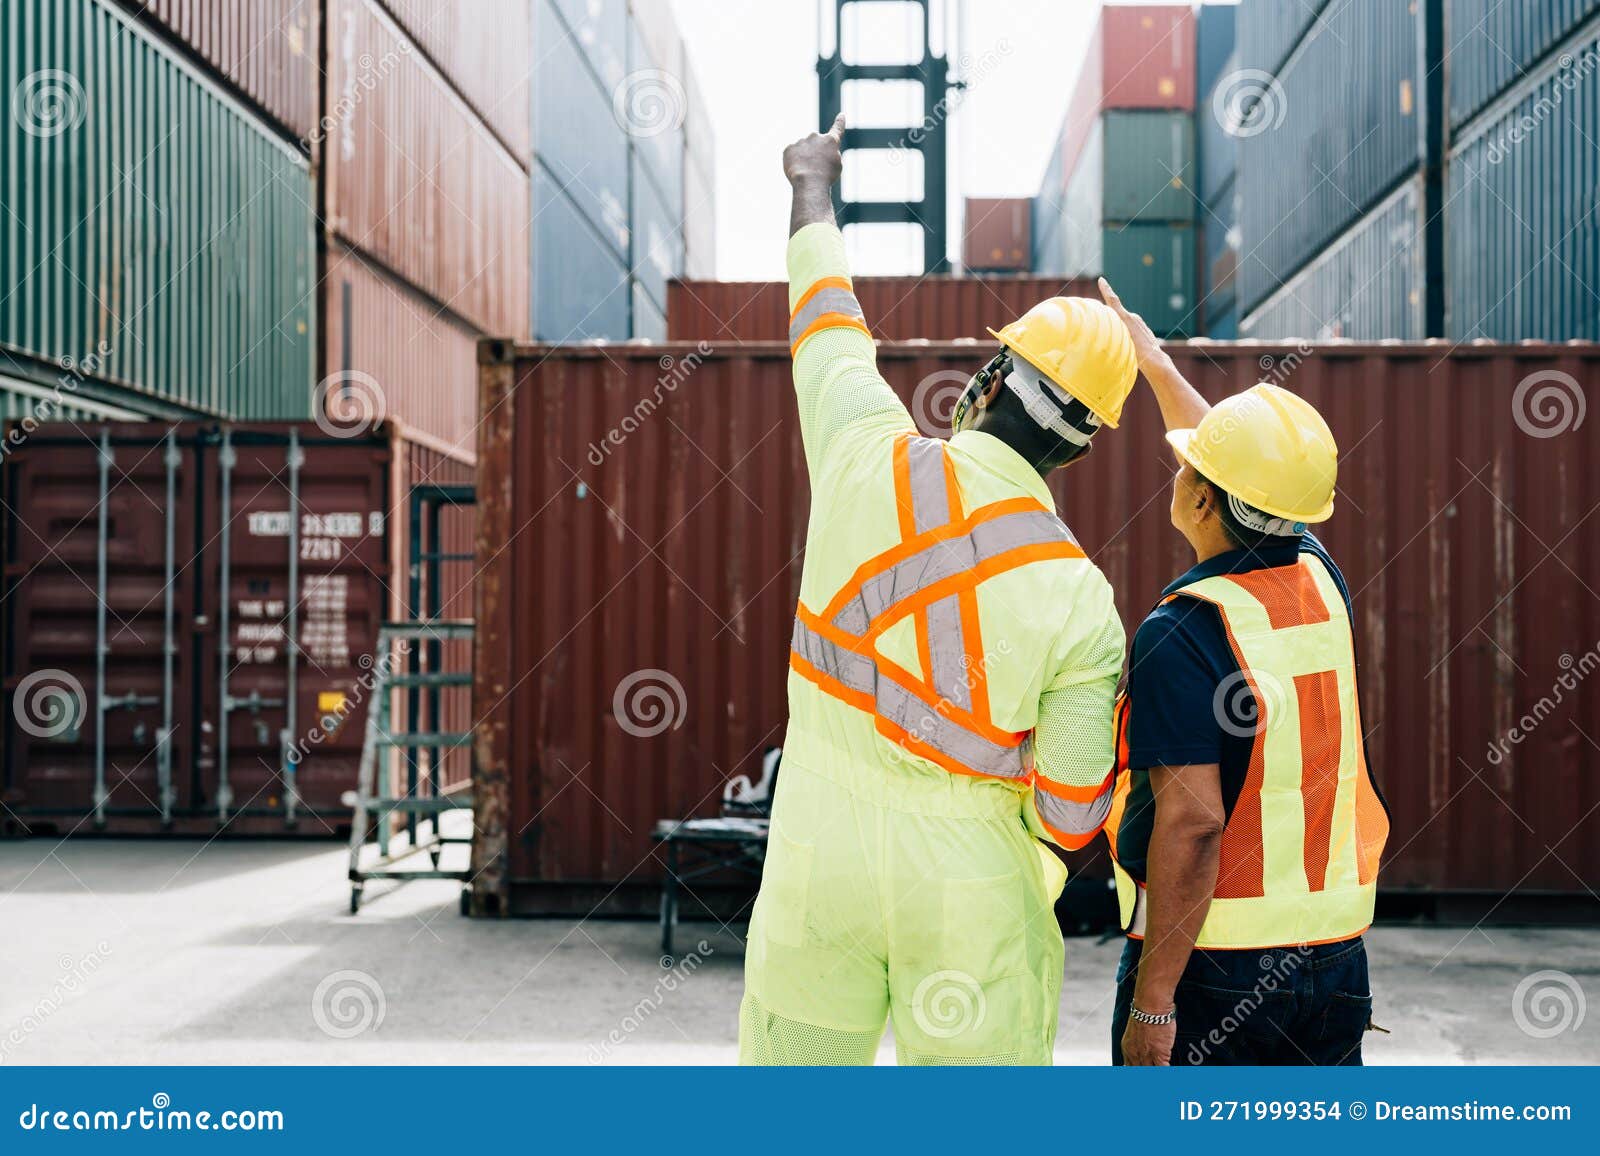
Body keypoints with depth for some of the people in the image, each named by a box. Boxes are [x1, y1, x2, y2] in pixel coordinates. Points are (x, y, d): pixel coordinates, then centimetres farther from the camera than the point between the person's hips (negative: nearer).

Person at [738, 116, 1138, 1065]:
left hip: (820, 855, 2)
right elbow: (1074, 812, -10)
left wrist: (815, 182, 27)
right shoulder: (1082, 605, -14)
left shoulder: (872, 457, -12)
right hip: (973, 892, -1)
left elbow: (823, 309, 8)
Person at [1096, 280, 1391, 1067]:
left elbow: (1192, 820, -23)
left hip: (1212, 967, -6)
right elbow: (1251, 470, 22)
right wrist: (1153, 361, 35)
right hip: (1336, 955, 7)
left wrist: (1153, 998, -18)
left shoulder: (1182, 633, -18)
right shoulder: (1320, 581, 3)